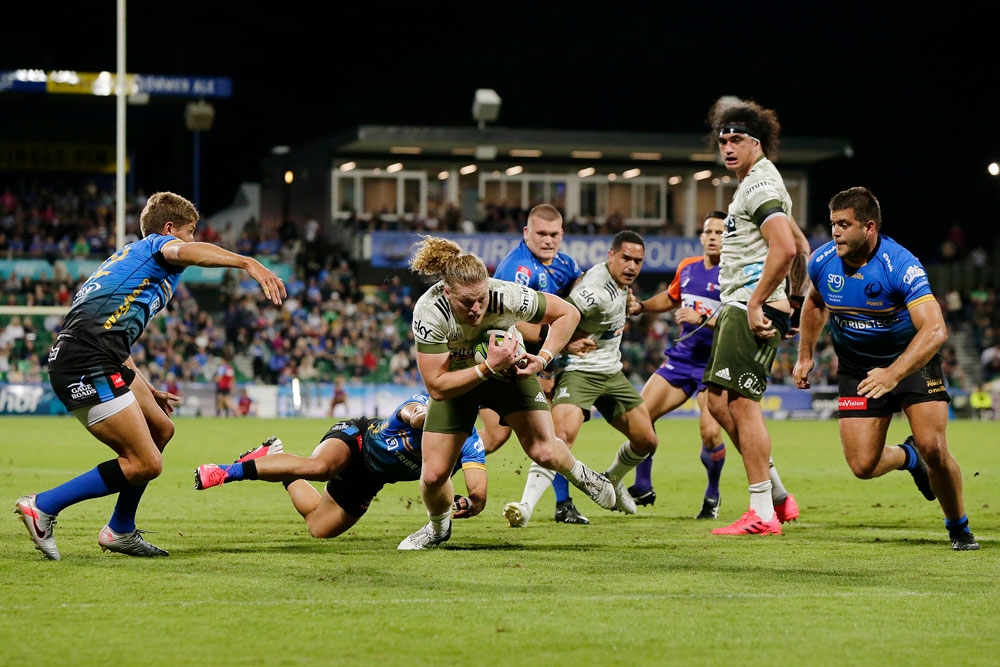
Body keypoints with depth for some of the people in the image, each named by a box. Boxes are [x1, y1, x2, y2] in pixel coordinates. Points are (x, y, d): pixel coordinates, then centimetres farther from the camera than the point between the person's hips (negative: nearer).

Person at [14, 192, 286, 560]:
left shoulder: (133, 255, 33)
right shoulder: (157, 244, 6)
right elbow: (182, 252, -22)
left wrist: (147, 391, 43)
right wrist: (248, 263, -34)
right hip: (88, 365, -10)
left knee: (161, 429, 21)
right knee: (146, 463, -12)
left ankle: (120, 531, 27)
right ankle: (43, 506, -5)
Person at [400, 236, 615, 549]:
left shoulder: (505, 296, -35)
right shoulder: (429, 312, -36)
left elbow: (568, 313, -18)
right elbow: (437, 387, -33)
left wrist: (543, 358, -29)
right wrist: (488, 367, -42)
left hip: (509, 369, 0)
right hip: (457, 378, 0)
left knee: (544, 452, -13)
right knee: (433, 475, -6)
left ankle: (578, 474, 24)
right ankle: (438, 527, 29)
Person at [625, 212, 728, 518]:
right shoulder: (687, 267, 10)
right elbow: (671, 298, 30)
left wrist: (702, 319, -26)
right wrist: (641, 306, 15)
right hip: (682, 356, 6)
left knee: (710, 431, -20)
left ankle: (712, 495, 7)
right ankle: (643, 487, 14)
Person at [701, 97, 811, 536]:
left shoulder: (760, 185, -12)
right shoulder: (758, 183, 21)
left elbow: (785, 248, -25)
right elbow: (801, 247, 29)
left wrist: (756, 303, -22)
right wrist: (796, 303, 27)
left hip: (751, 311, -11)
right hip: (736, 307, 11)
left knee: (741, 402, -11)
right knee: (718, 401, 11)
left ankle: (763, 514, -9)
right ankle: (778, 496, 16)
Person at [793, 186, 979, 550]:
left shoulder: (901, 266, -28)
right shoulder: (822, 261, -12)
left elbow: (935, 330, -38)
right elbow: (815, 302, 13)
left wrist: (893, 374, -49)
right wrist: (805, 355, 12)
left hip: (912, 360, -4)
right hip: (856, 367, 4)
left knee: (933, 448, -20)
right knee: (863, 465, -9)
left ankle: (959, 528, 8)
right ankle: (907, 457, 30)